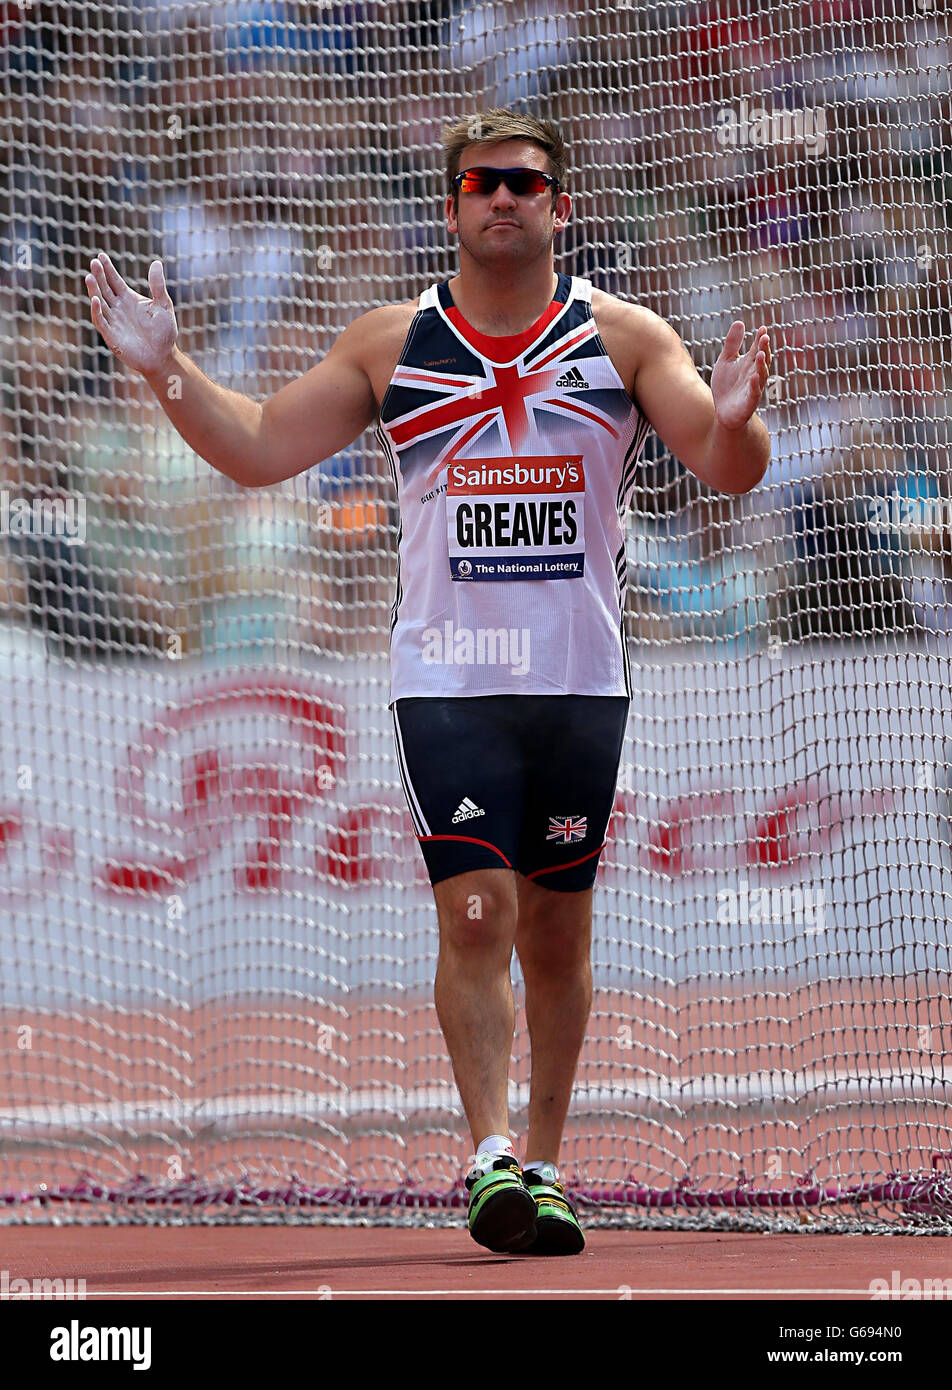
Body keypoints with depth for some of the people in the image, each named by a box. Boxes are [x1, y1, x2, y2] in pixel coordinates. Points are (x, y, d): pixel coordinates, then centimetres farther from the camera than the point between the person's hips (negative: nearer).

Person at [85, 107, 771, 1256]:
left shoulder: (624, 337, 3)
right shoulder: (391, 344, 6)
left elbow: (729, 471, -3)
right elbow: (259, 450, 8)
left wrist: (730, 419, -26)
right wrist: (166, 369, -7)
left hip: (582, 680, 1)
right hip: (446, 676, -1)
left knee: (556, 930, 7)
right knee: (475, 912, -14)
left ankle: (542, 1167, 17)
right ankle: (490, 1158, -18)